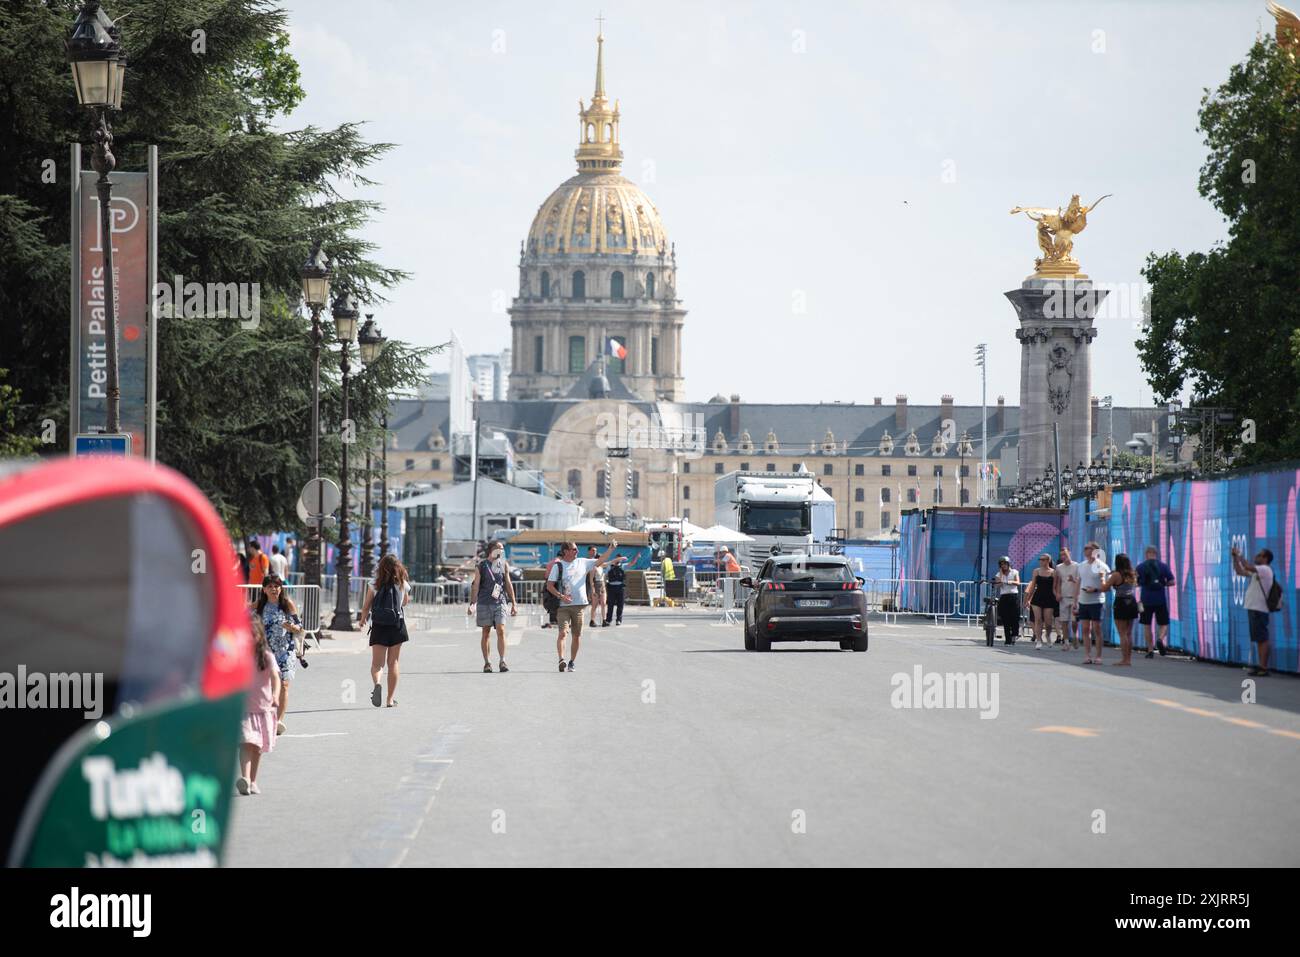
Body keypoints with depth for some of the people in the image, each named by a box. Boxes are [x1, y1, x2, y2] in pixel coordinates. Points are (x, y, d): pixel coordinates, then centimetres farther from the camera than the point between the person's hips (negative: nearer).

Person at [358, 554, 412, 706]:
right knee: (393, 663, 11)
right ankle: (391, 699, 12)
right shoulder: (402, 584, -1)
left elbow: (366, 607, -1)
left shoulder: (374, 585, -4)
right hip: (397, 626, 1)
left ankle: (376, 684, -31)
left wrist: (362, 621, 18)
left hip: (379, 627, -1)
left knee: (376, 663, 0)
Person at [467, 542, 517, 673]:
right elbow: (475, 586, 3)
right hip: (484, 603, -1)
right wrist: (472, 604, -5)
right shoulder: (481, 566, 4)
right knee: (486, 633, 4)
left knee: (501, 631, -12)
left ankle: (502, 662, -12)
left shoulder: (504, 565, 11)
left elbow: (508, 584, 15)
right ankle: (487, 663, 10)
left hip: (500, 603, 1)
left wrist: (513, 604, 12)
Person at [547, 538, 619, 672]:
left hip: (579, 605, 4)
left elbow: (600, 561, 16)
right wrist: (560, 596, -15)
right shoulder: (558, 566, 1)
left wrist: (611, 548, 7)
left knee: (576, 636, 6)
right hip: (563, 606, -4)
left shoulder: (582, 563, 13)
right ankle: (561, 660, -27)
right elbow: (549, 586, -1)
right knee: (563, 632, -18)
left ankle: (572, 662, 15)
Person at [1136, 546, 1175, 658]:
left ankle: (1150, 650, 7)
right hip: (1161, 600, 0)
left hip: (1146, 599, 0)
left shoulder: (1140, 567, -1)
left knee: (1147, 625, 10)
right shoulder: (1164, 566, 0)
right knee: (1164, 623, 11)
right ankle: (1160, 639, -19)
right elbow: (1172, 582, -1)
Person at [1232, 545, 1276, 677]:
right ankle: (1261, 666, 14)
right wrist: (1235, 557, 12)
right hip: (1253, 608, 10)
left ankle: (1264, 668, -11)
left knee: (1262, 639, -9)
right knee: (1259, 639, 11)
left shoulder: (1265, 570, -11)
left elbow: (1248, 566, -25)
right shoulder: (1257, 571, 18)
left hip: (1259, 610, -10)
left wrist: (1240, 555, -11)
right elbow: (1239, 571, 24)